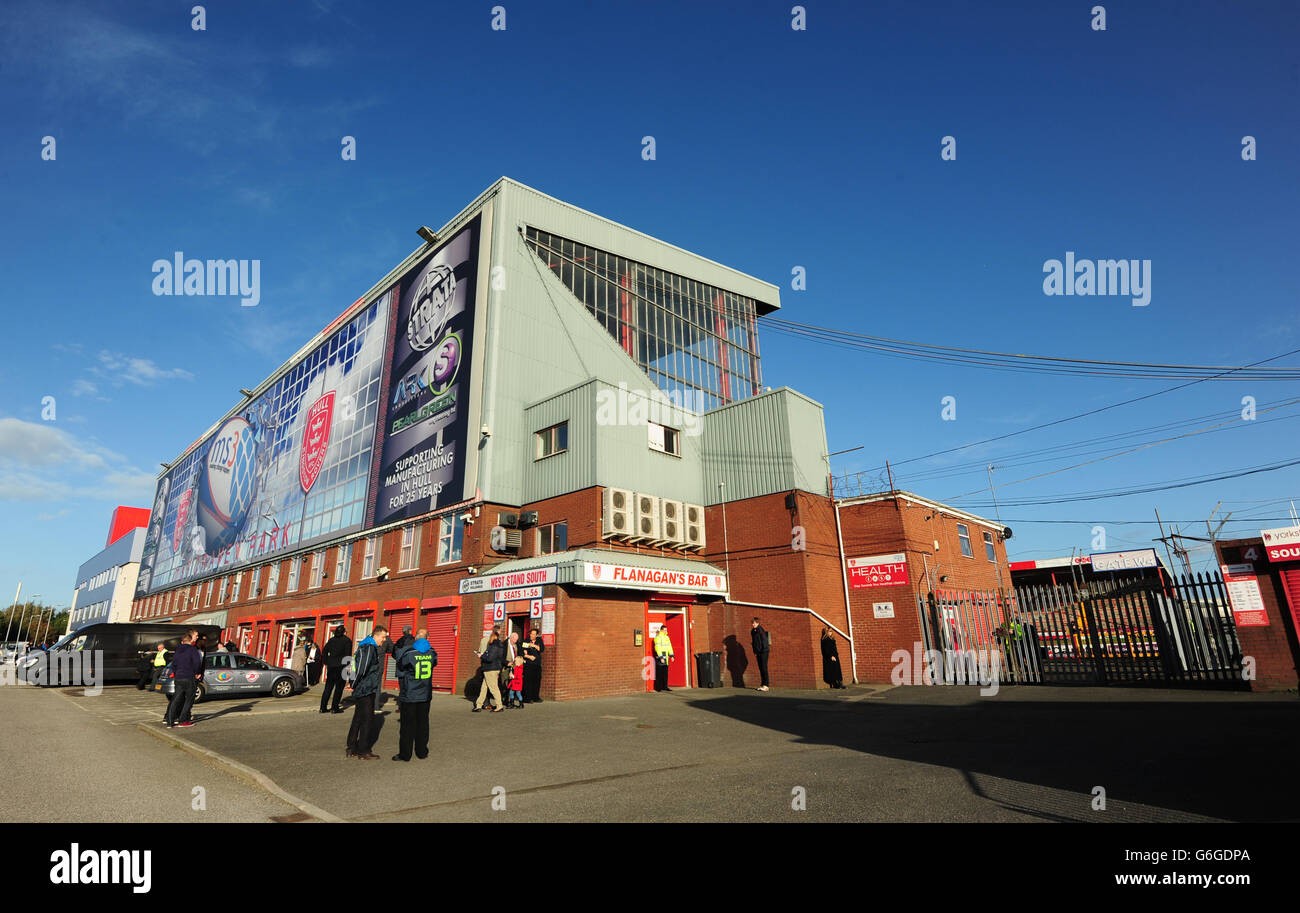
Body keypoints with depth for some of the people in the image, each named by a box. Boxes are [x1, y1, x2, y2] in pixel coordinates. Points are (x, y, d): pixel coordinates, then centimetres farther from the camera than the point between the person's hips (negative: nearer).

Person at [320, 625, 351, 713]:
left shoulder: (331, 640, 12)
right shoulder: (347, 640, -4)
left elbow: (325, 651, 9)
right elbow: (348, 655, -9)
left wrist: (326, 663, 12)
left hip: (331, 666, 5)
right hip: (341, 667, -5)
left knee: (328, 687, 11)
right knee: (339, 688, 1)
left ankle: (323, 708, 12)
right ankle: (335, 708, 1)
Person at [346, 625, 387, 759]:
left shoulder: (364, 646, 15)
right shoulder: (369, 648, -18)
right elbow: (361, 669, -24)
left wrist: (354, 685, 16)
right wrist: (354, 685, -14)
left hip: (360, 691, 10)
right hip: (366, 691, -10)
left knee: (358, 720, 15)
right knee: (368, 720, -2)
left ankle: (351, 749, 22)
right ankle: (363, 751, 5)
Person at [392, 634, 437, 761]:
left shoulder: (407, 653, -12)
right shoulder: (432, 653, -2)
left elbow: (400, 671, -1)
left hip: (409, 695, -3)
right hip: (425, 695, 3)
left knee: (407, 725, 5)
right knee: (423, 723, 12)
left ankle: (405, 754, 11)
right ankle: (422, 752, 19)